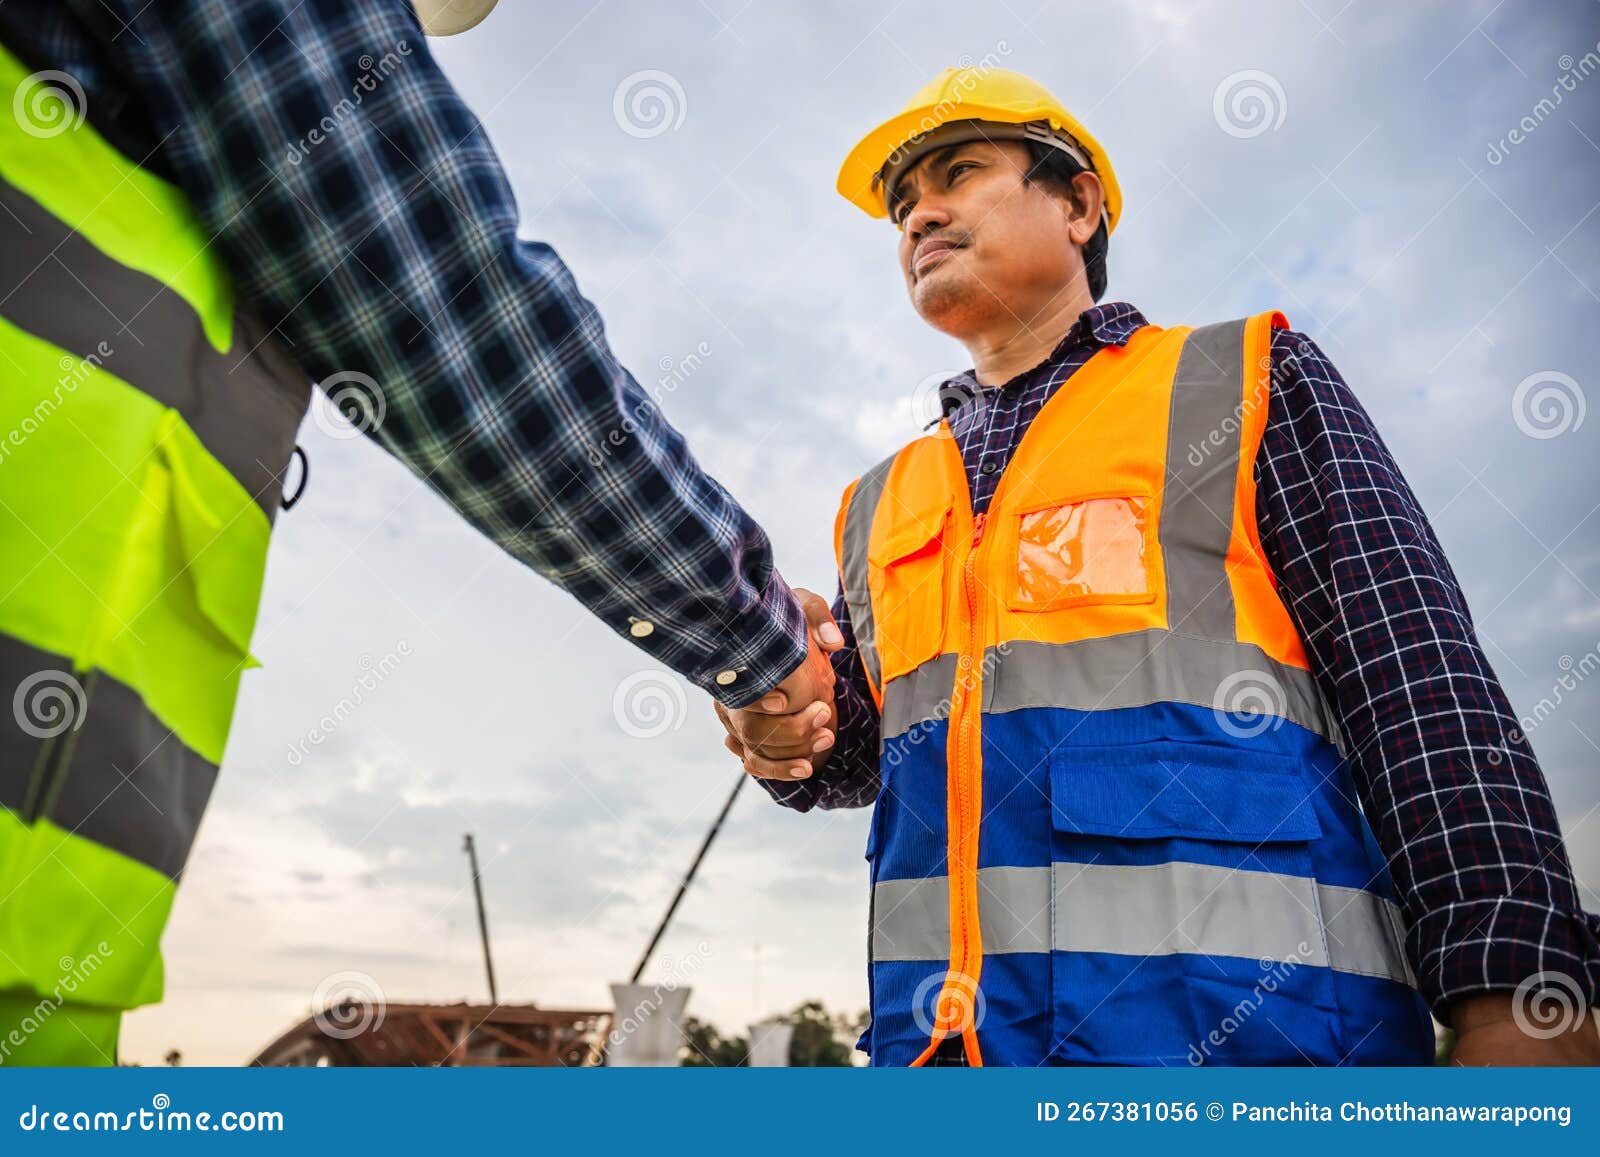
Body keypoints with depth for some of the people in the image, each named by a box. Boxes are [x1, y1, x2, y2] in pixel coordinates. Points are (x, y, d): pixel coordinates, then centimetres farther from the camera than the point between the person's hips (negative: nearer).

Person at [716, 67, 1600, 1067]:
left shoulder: (1245, 381, 6)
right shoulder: (878, 505, 18)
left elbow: (1421, 683, -2)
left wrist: (1511, 995, -12)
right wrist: (794, 737, 0)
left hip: (1244, 1018, -3)